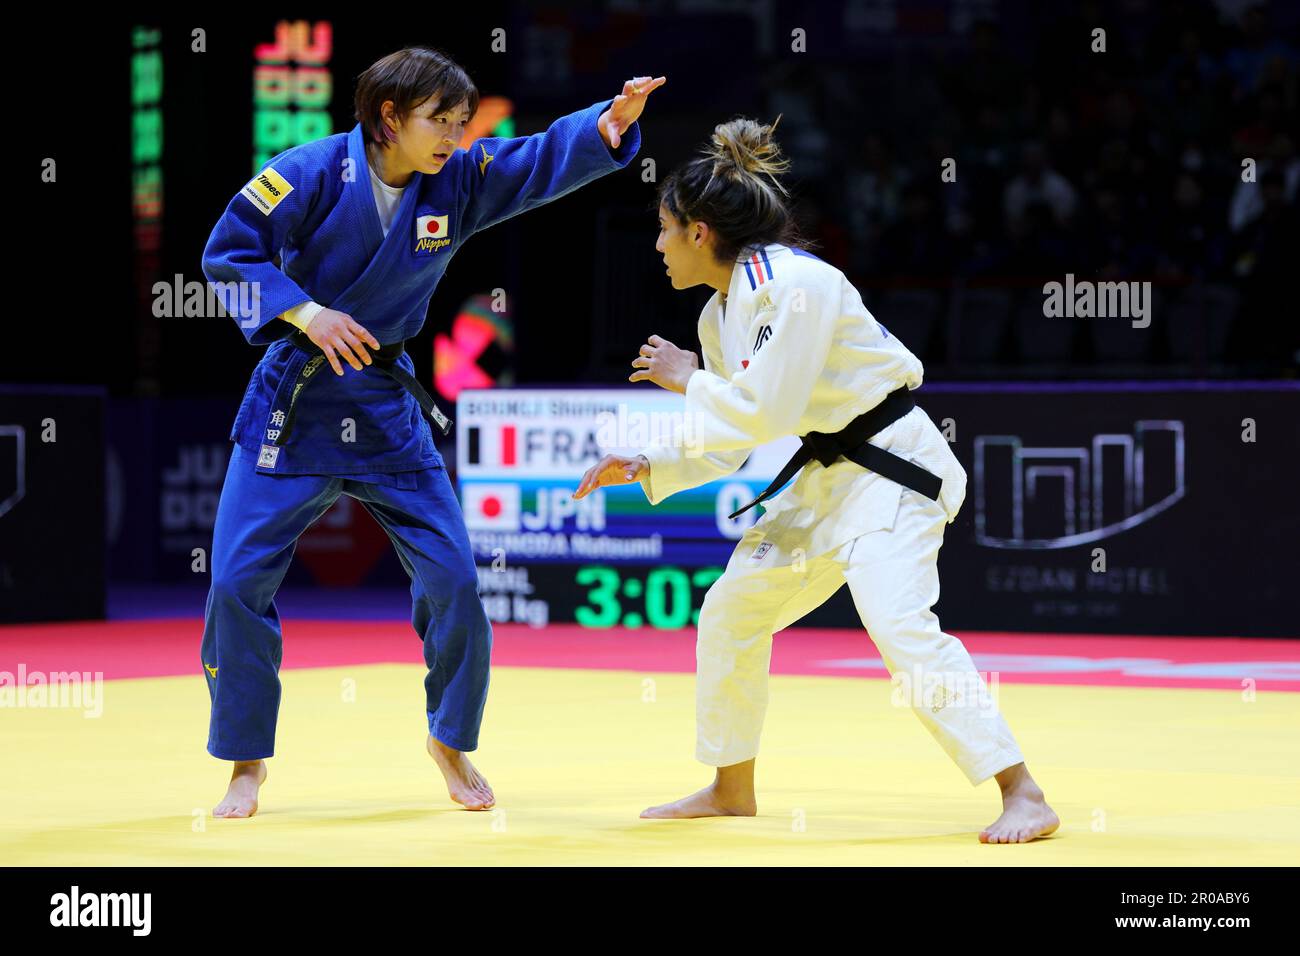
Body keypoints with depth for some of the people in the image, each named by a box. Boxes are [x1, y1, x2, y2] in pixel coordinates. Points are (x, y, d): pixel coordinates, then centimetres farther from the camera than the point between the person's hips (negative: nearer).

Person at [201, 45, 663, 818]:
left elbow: (547, 159, -11)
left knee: (454, 580, -1)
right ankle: (248, 762, 12)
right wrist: (304, 312, -24)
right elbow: (228, 252, -13)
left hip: (388, 406, 3)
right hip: (292, 403, -3)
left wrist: (609, 126, -31)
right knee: (239, 581, -5)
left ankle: (451, 740, 22)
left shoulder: (459, 181, -4)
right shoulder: (312, 173, -15)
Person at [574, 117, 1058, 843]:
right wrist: (644, 468, 4)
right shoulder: (723, 313, 8)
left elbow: (766, 414, -24)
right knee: (731, 611, 11)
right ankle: (732, 790, 27)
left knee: (901, 625, -25)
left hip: (892, 468, -10)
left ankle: (1023, 796, -22)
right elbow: (729, 442, 15)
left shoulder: (795, 285, -21)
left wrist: (689, 381, -10)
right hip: (828, 476, 10)